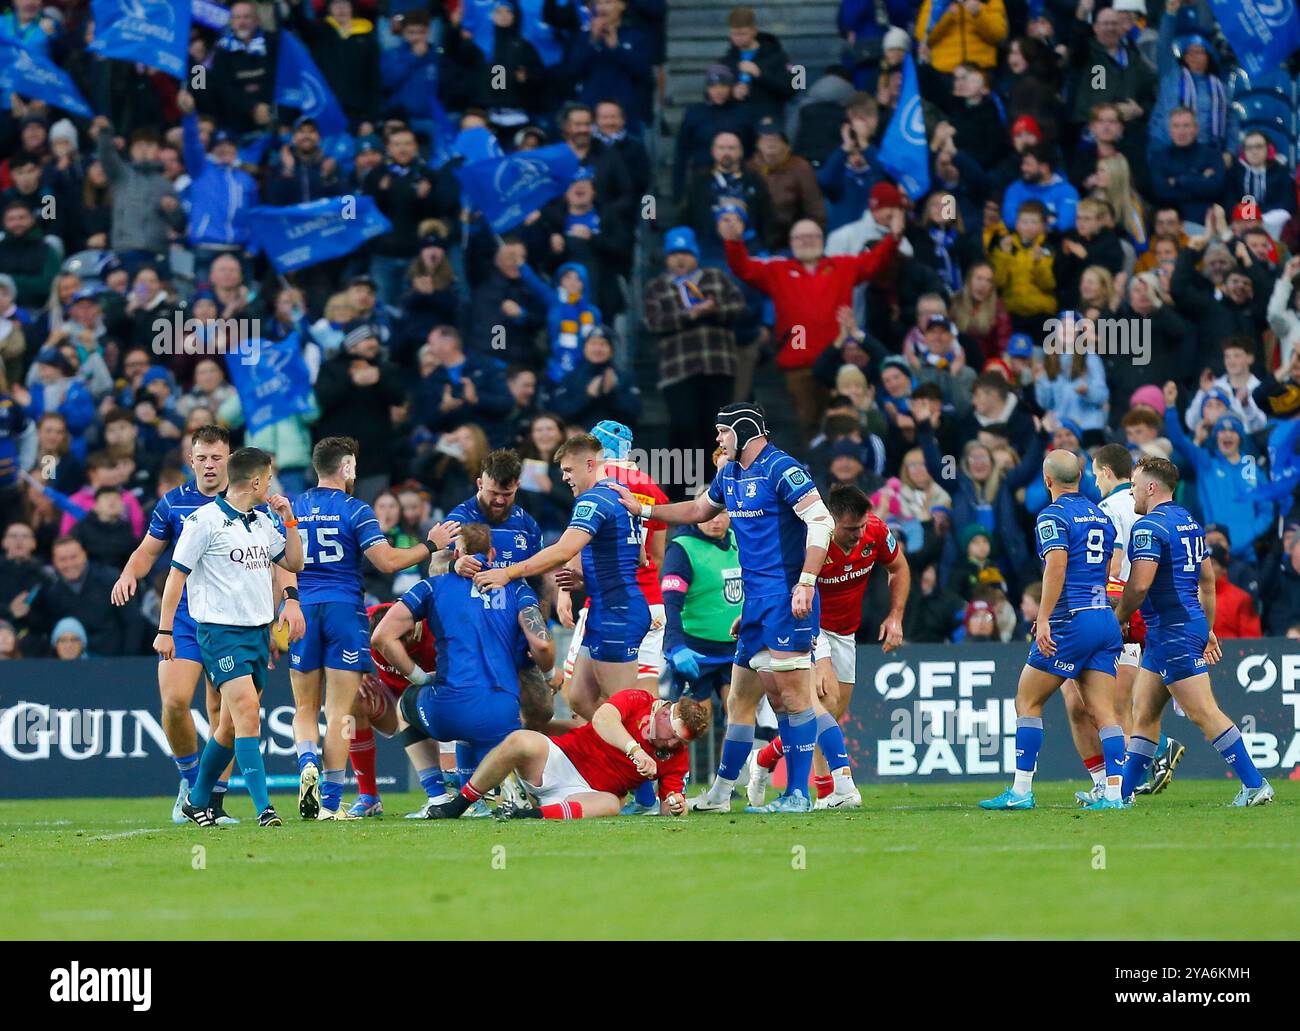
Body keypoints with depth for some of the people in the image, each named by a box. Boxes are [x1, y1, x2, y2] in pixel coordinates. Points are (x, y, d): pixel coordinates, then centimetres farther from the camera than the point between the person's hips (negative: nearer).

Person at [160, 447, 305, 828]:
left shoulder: (263, 522, 14)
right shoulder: (205, 520, -8)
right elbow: (177, 574, -6)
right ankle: (263, 807, -24)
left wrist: (288, 520, 10)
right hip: (220, 629, -8)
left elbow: (294, 563, 22)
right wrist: (165, 631, -8)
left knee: (233, 725, 9)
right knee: (248, 710, -19)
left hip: (258, 630, 8)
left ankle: (197, 801, 24)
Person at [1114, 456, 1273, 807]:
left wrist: (1115, 621, -7)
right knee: (1144, 712, 13)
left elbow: (1139, 584, -22)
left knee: (1204, 713, -10)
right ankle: (1122, 790, 17)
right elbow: (1208, 579, 21)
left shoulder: (1149, 526, -14)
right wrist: (1208, 630, 26)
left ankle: (1255, 785, -12)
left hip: (1173, 632, -10)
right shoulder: (1190, 522, 15)